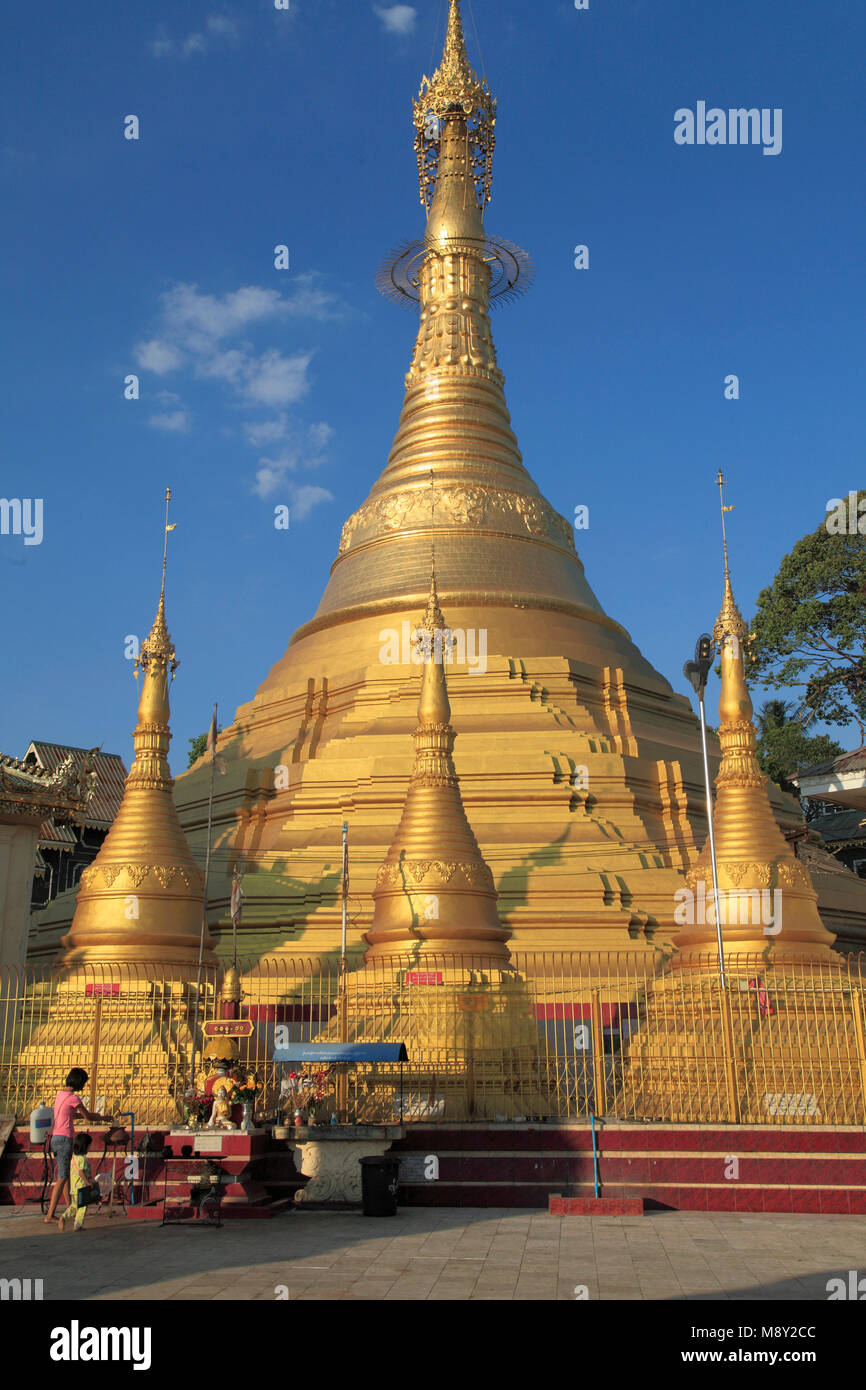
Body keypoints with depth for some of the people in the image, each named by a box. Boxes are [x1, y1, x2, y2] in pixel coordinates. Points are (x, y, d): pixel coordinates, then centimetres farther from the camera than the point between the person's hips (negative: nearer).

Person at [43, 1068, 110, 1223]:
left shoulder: (60, 1094, 12)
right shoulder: (73, 1098, -14)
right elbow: (88, 1117, -3)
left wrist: (94, 1116, 37)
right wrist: (103, 1118, 16)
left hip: (54, 1138, 9)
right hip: (64, 1139, -9)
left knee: (65, 1175, 18)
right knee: (62, 1178, -5)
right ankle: (49, 1216, -7)